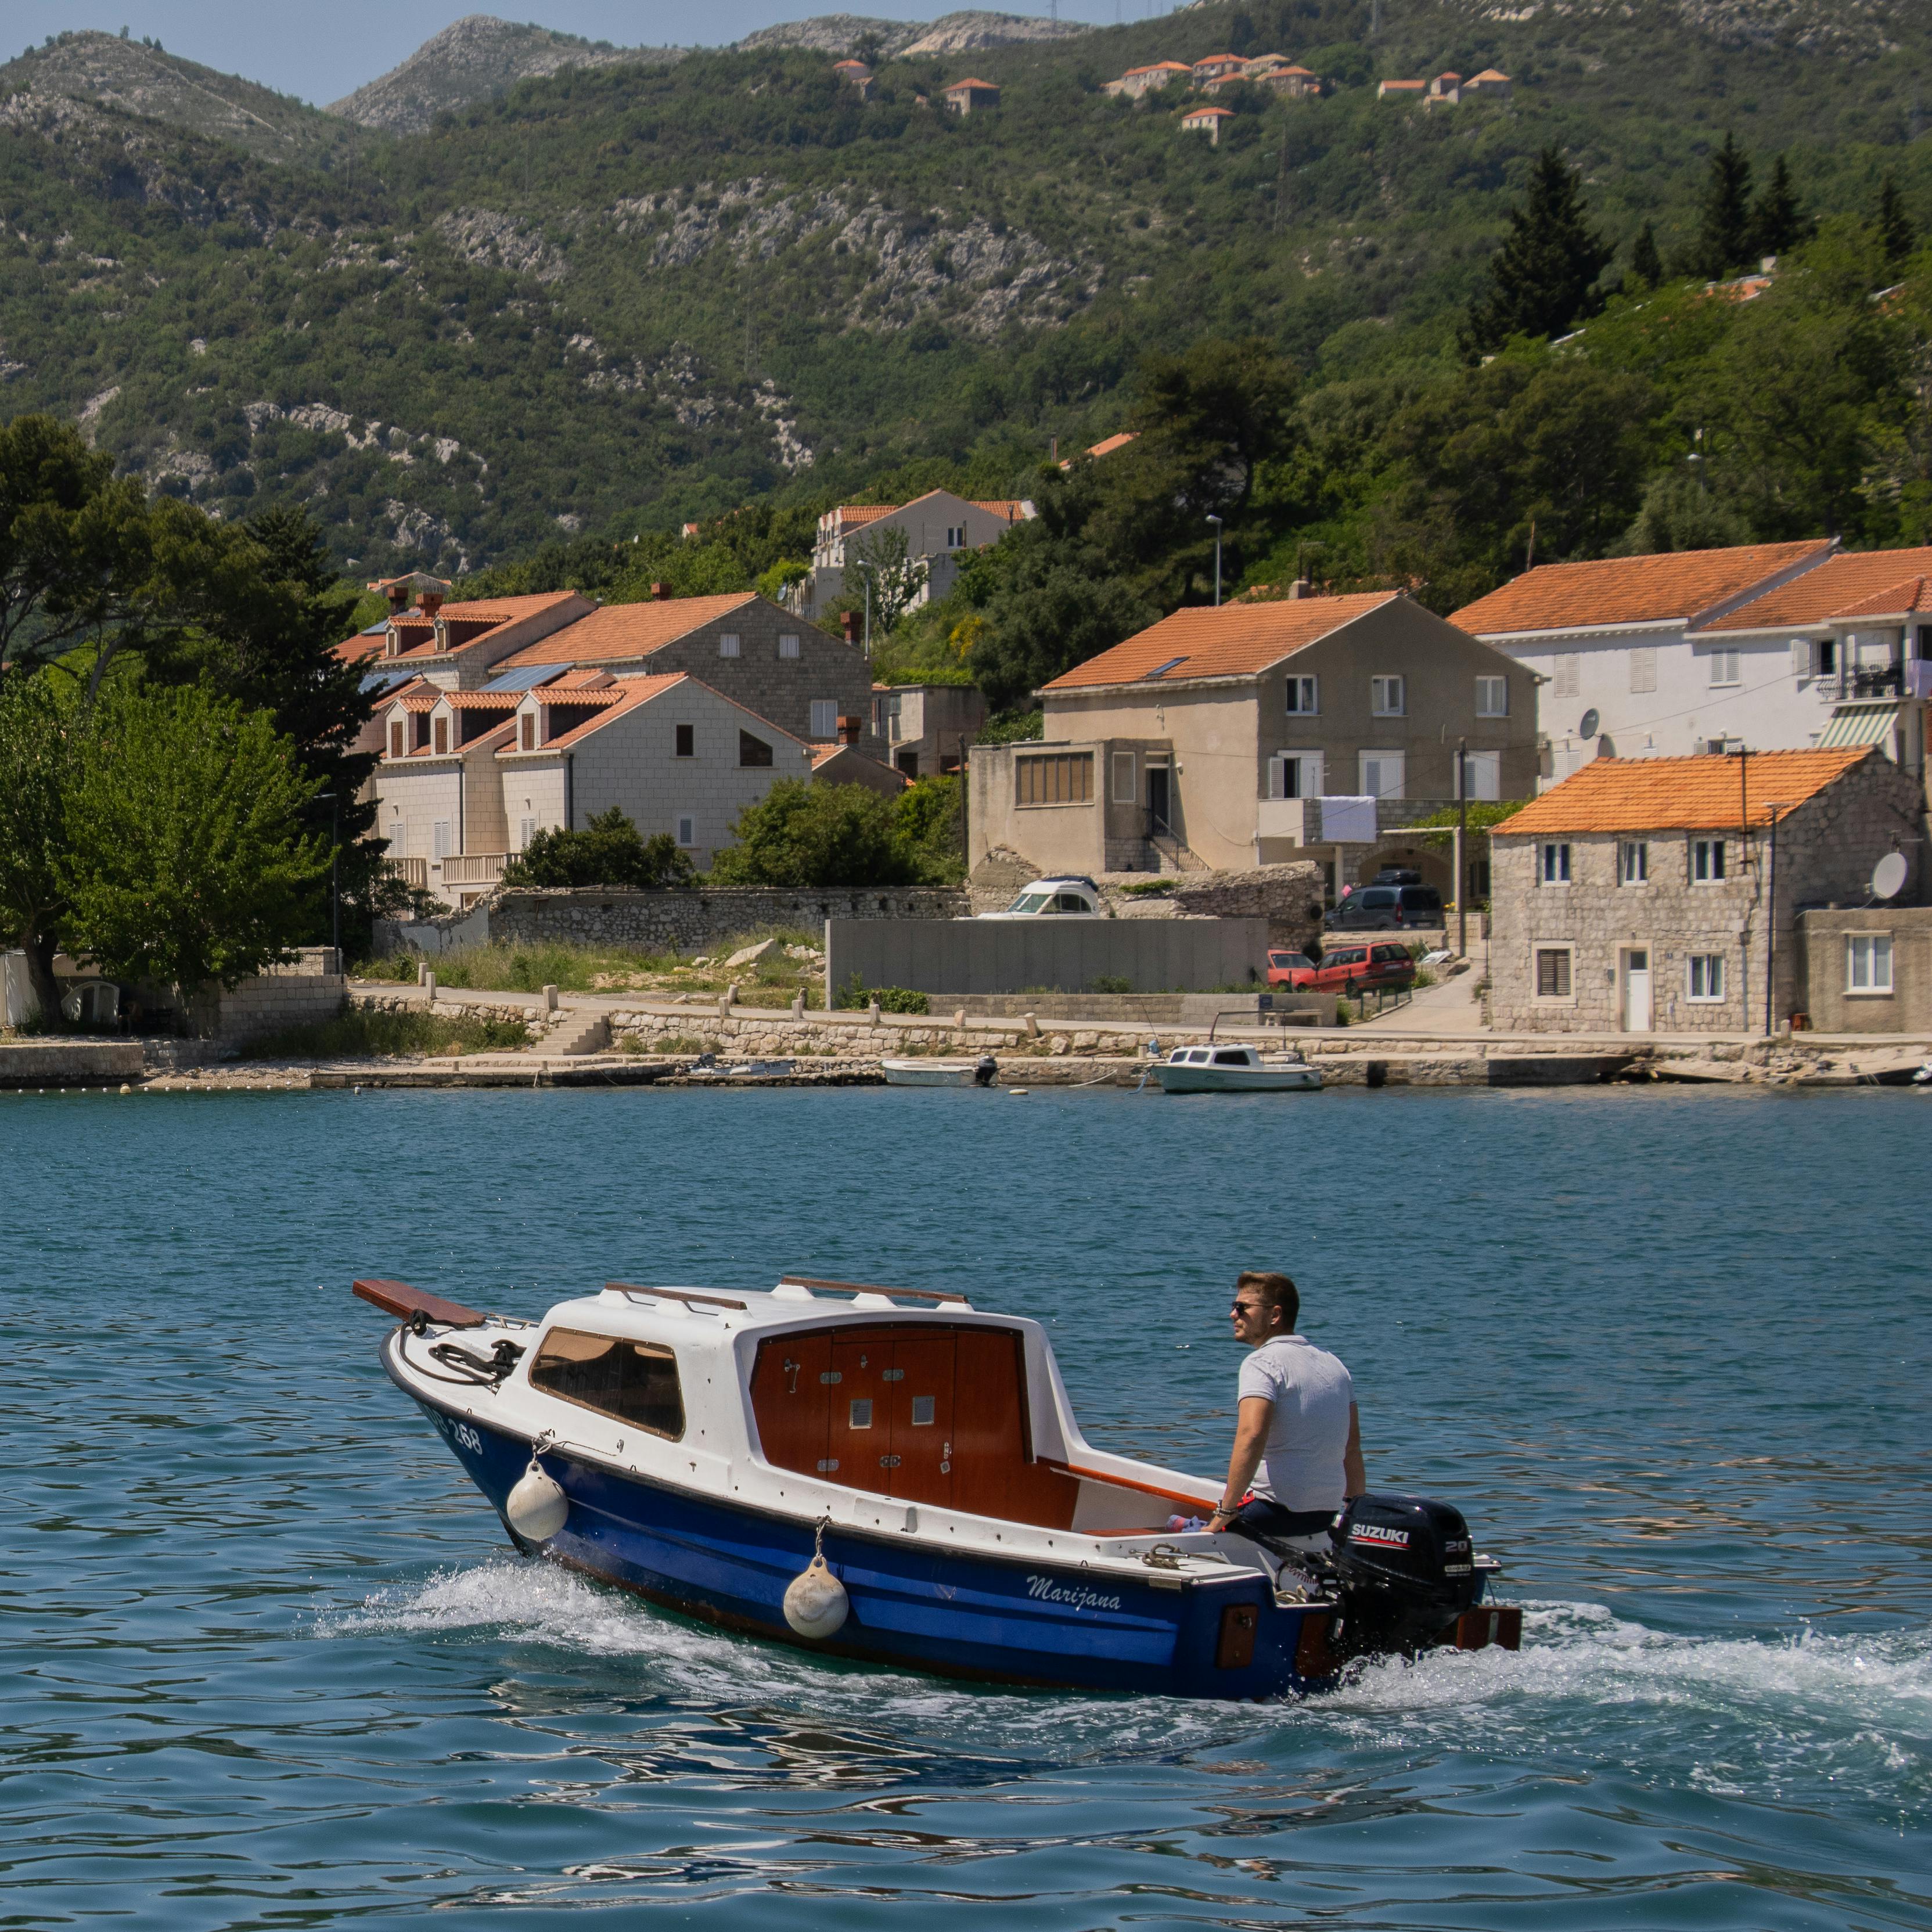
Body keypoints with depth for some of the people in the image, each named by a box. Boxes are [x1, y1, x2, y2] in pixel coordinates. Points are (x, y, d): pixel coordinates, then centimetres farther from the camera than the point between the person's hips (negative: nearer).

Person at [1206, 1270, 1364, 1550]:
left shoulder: (1263, 1362, -9)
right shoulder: (1333, 1364, 15)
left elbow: (1252, 1436, -24)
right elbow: (1352, 1447, 18)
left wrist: (1225, 1513, -22)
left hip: (1276, 1510, -8)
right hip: (1327, 1511, 8)